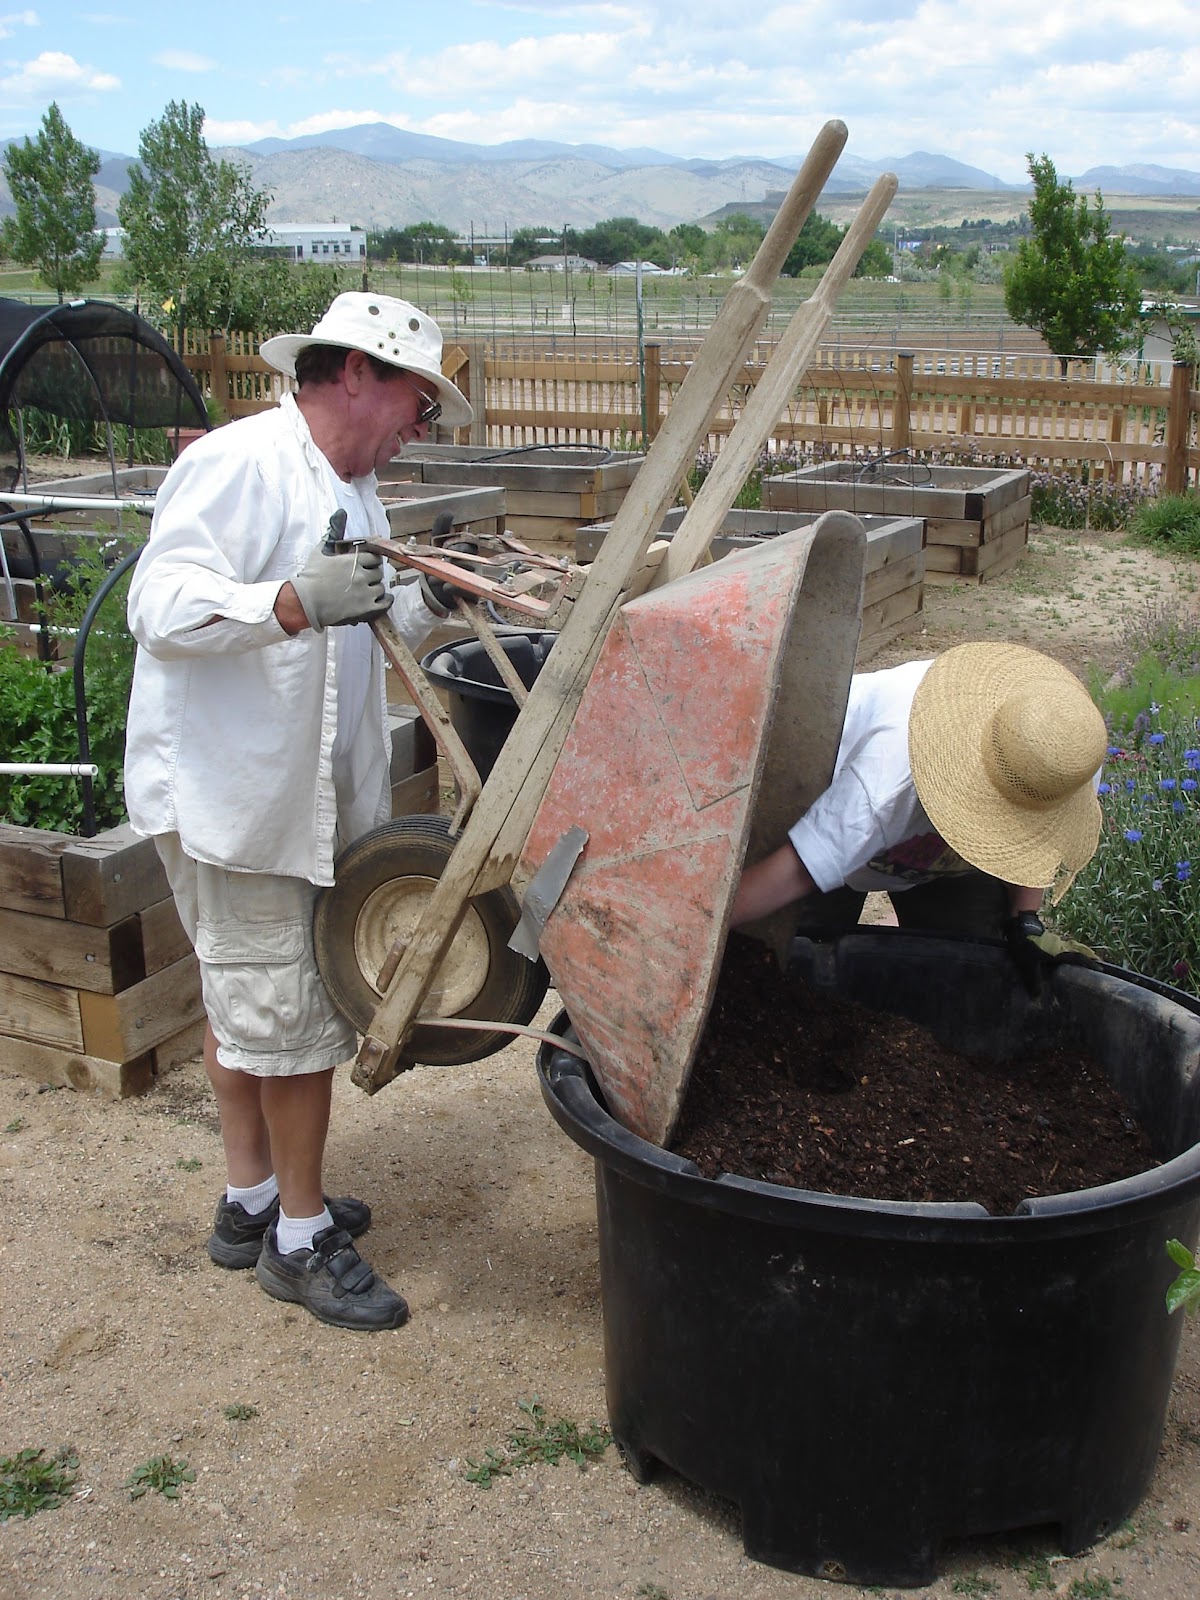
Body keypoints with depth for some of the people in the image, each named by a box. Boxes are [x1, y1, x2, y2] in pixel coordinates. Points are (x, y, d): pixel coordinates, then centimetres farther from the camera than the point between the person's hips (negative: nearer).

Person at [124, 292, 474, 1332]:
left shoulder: (352, 491, 15)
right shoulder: (239, 465, -16)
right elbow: (162, 605, -25)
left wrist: (428, 607, 5)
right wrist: (296, 603, -38)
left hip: (303, 796, 10)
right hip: (226, 791, -10)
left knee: (246, 1001, 19)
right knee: (288, 1012, -2)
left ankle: (254, 1201, 33)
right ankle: (301, 1238, 13)